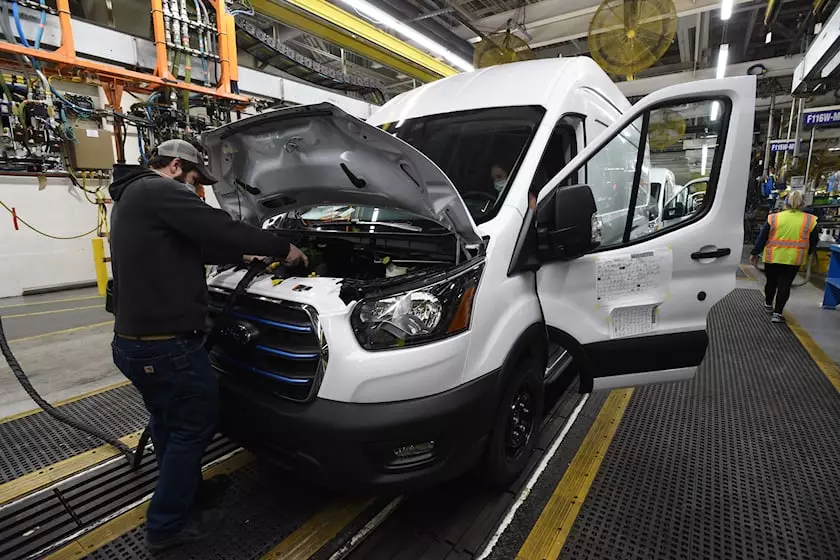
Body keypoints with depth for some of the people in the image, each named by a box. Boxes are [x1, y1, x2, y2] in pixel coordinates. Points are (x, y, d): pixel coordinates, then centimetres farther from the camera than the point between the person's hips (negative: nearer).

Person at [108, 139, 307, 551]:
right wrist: (282, 248, -7)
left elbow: (194, 247, 23)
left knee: (167, 422, 25)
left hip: (133, 341, 11)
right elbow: (220, 231, -20)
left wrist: (247, 255, 22)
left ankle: (185, 491, 46)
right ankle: (167, 526, 23)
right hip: (166, 344, -11)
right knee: (193, 426, 7)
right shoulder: (160, 191, -13)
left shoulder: (131, 198, 20)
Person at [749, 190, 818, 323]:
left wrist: (754, 253, 8)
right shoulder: (810, 221, -2)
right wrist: (807, 254, 25)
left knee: (771, 282, 17)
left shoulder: (774, 218, -4)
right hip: (793, 259, 0)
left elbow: (762, 238, -1)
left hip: (773, 257, 0)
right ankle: (778, 313, 2)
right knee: (784, 285, 4)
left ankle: (768, 304, 35)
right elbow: (813, 242, 7)